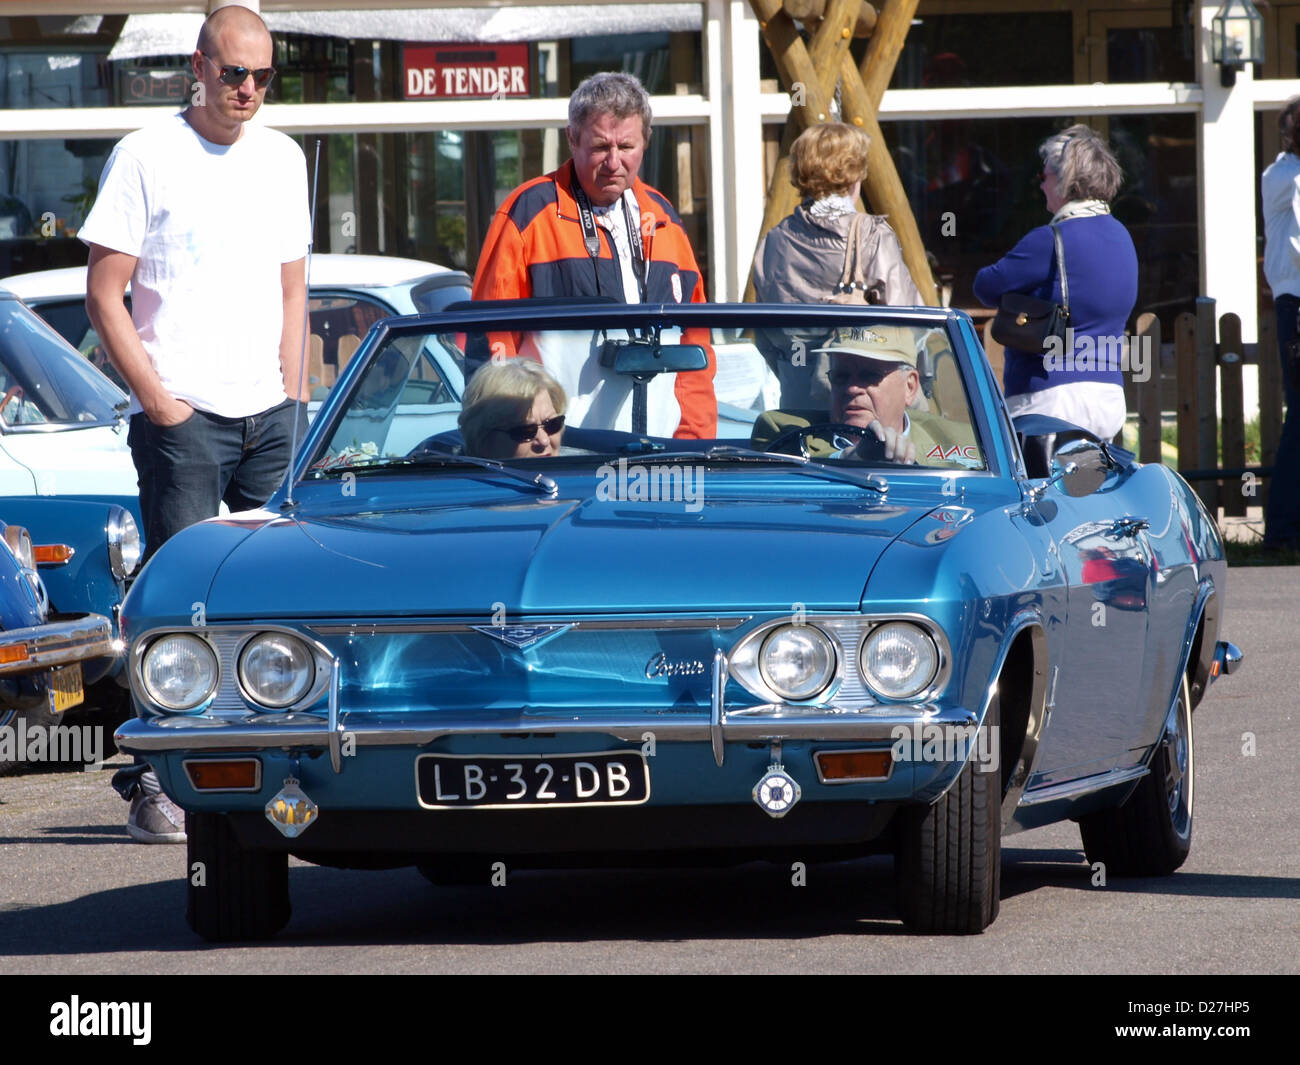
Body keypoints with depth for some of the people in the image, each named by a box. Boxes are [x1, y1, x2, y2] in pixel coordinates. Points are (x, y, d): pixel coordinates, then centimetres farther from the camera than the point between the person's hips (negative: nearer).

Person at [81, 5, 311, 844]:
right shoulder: (146, 157, -3)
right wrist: (159, 401, -10)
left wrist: (291, 398, 9)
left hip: (270, 418, 5)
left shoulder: (282, 159, 14)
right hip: (183, 415, -5)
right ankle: (156, 784, -5)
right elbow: (105, 296, -4)